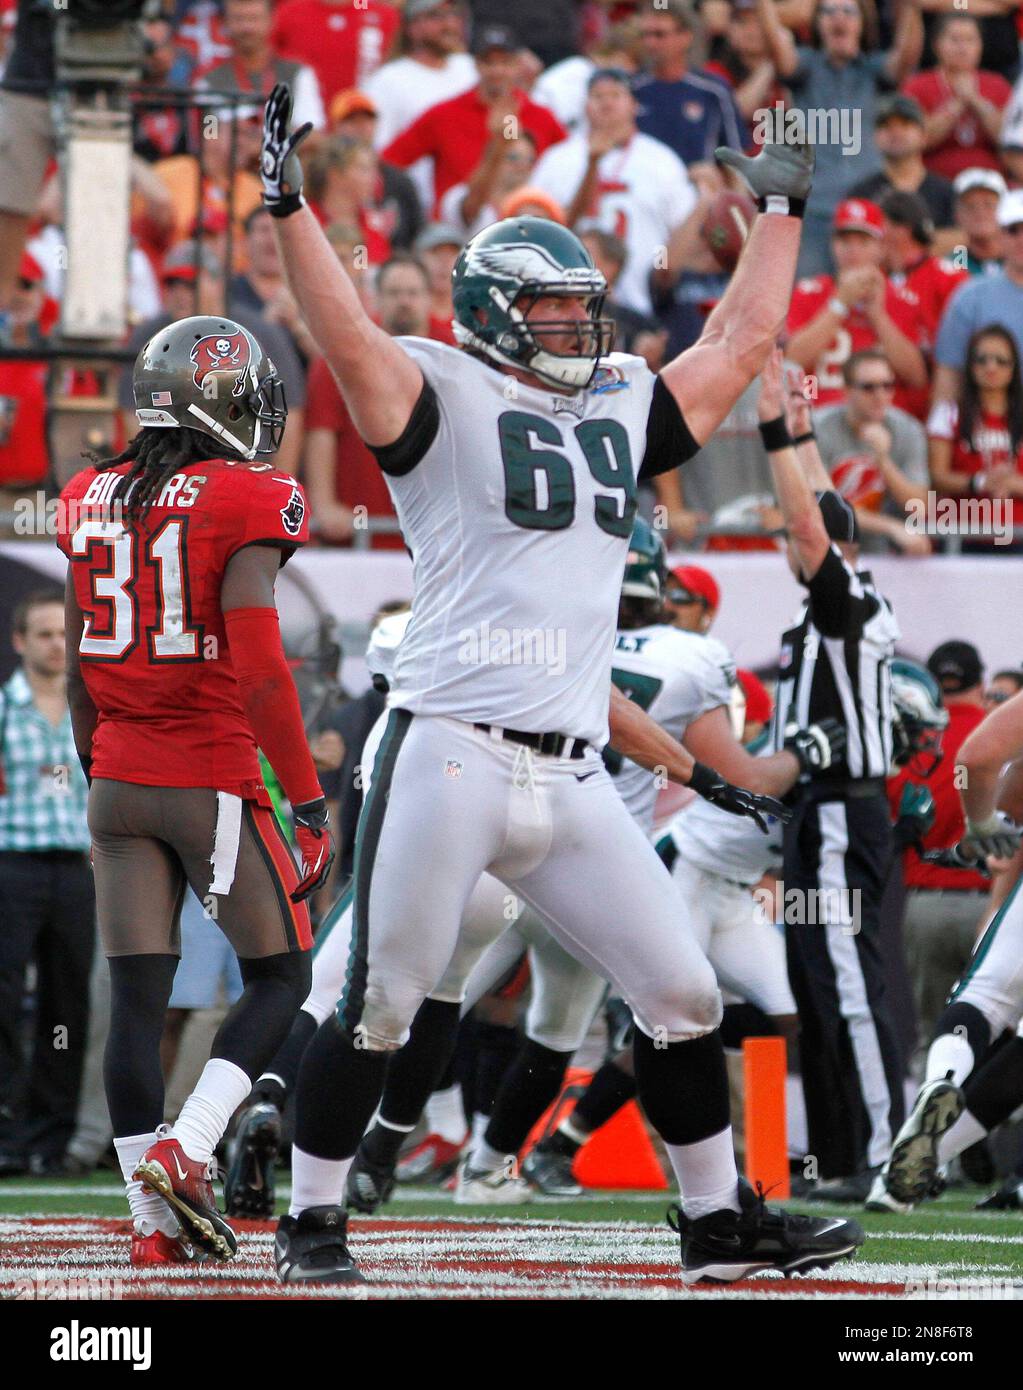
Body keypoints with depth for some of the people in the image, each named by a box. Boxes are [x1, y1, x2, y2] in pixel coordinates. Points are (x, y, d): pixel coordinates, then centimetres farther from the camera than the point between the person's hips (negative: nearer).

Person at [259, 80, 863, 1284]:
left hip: (570, 777, 6)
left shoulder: (620, 411, 19)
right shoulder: (446, 398, 1)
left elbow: (740, 338, 28)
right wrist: (289, 206, -24)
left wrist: (779, 210, 32)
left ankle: (718, 1220, 19)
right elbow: (346, 335, -15)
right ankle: (311, 1220, 10)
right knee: (380, 1005, -2)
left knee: (682, 998, 6)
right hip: (449, 760, -6)